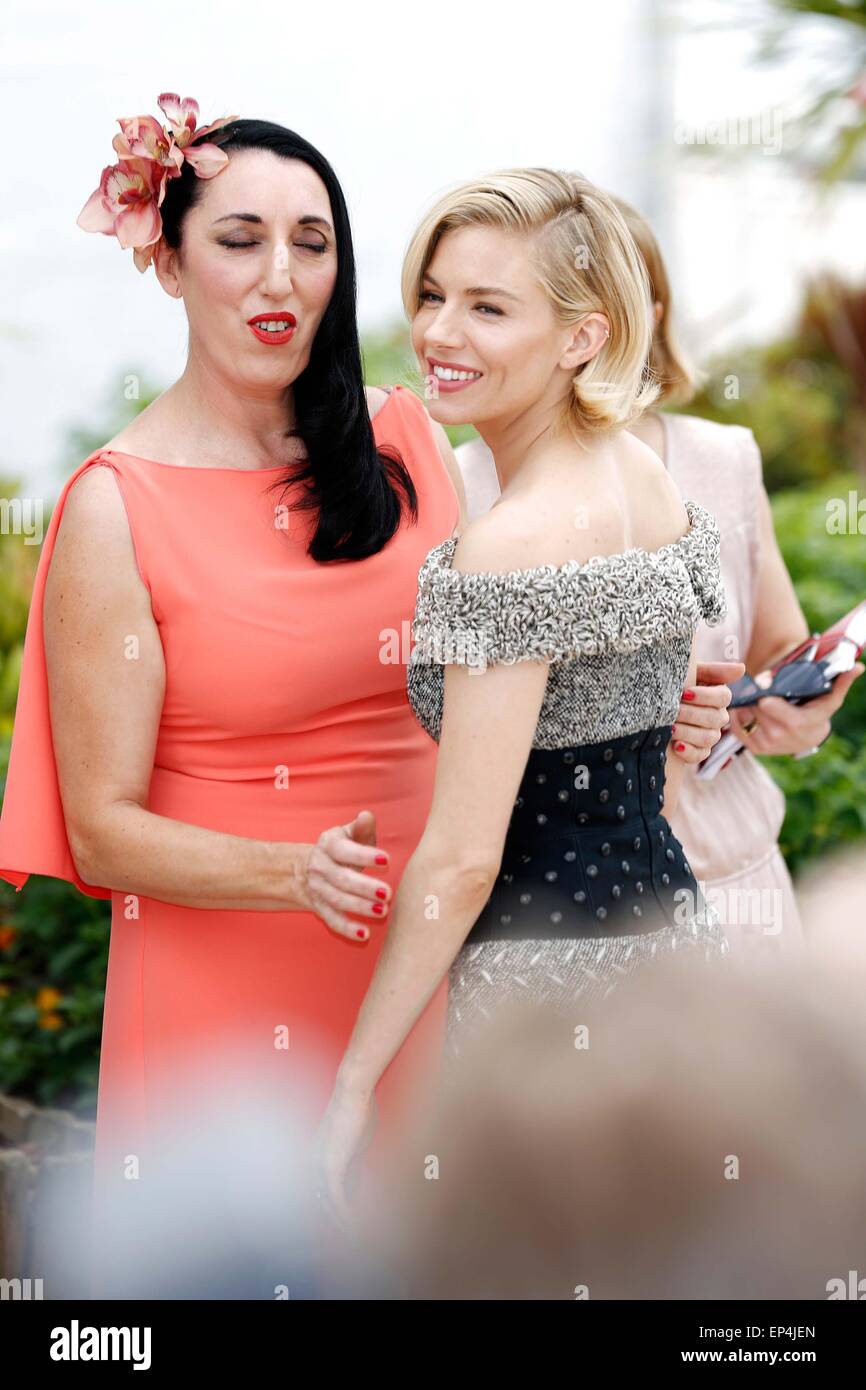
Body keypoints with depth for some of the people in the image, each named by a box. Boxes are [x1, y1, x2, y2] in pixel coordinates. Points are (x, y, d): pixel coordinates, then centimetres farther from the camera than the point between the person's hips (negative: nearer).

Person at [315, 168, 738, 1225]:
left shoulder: (510, 549, -21)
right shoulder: (652, 479, 6)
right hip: (672, 930, 9)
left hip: (549, 975, -9)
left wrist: (352, 1081, -13)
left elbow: (461, 859, -20)